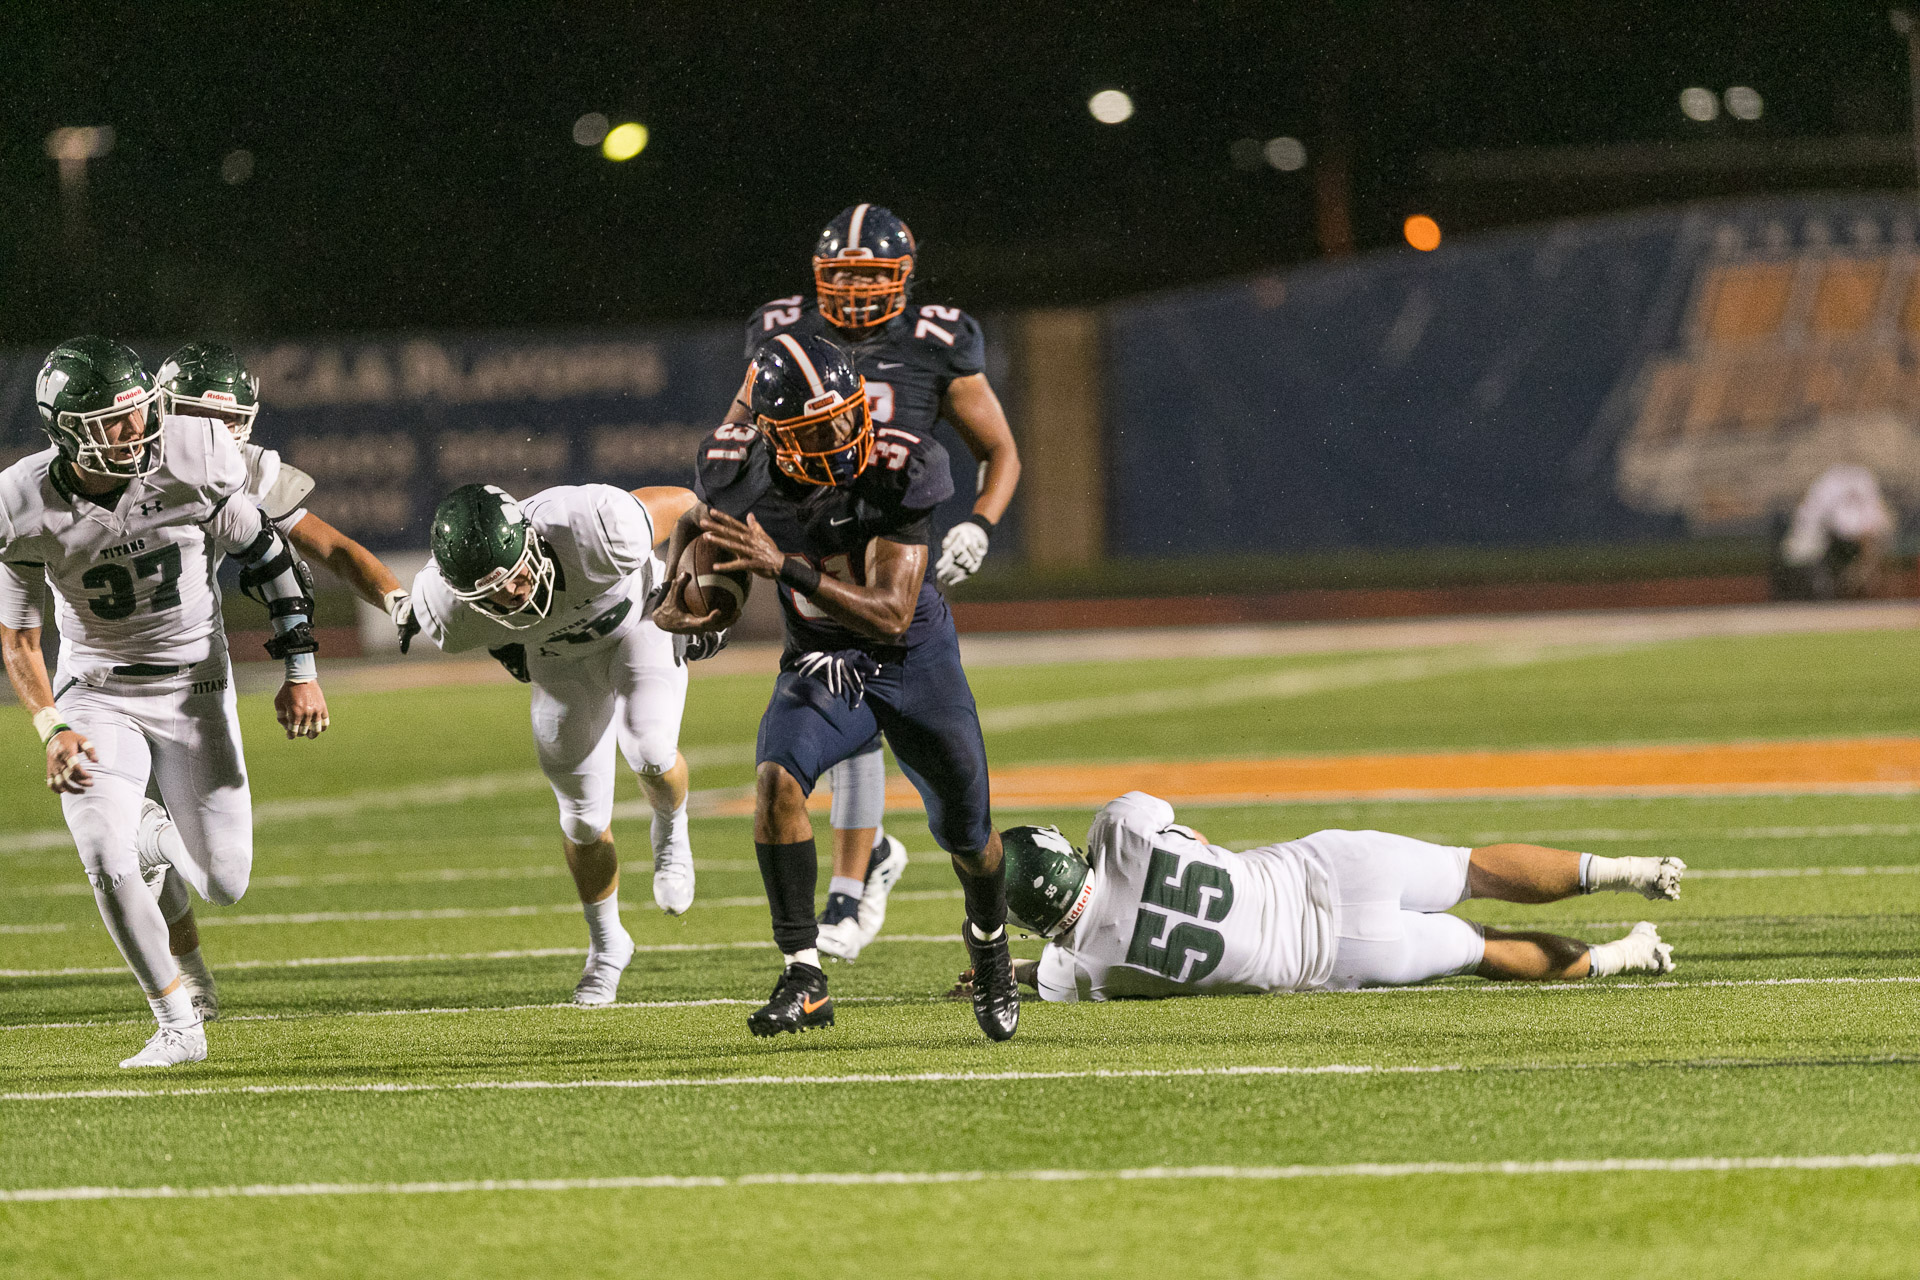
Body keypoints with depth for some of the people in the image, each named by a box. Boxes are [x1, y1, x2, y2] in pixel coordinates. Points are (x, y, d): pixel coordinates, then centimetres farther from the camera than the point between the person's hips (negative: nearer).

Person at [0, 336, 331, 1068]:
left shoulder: (193, 459, -19)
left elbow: (265, 556, -4)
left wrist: (301, 668, -4)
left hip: (193, 689, 1)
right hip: (97, 693, -1)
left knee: (223, 884, -1)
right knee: (107, 863, -21)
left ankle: (165, 851, 38)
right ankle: (178, 1026, -1)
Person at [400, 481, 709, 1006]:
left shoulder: (599, 528, -44)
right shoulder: (450, 611, -34)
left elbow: (681, 504, -24)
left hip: (640, 614, -2)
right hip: (560, 656, 2)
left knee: (650, 754, -25)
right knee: (584, 819, 4)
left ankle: (671, 829, 12)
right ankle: (606, 944, 31)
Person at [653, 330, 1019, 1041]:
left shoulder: (897, 471, -28)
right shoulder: (744, 474, -18)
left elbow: (891, 615, -32)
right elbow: (696, 523, 8)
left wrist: (784, 566, -41)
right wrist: (674, 596, -11)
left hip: (914, 662, -1)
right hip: (820, 666, 1)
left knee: (967, 836, 11)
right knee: (778, 777, -29)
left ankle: (990, 945, 47)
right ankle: (804, 979, -24)